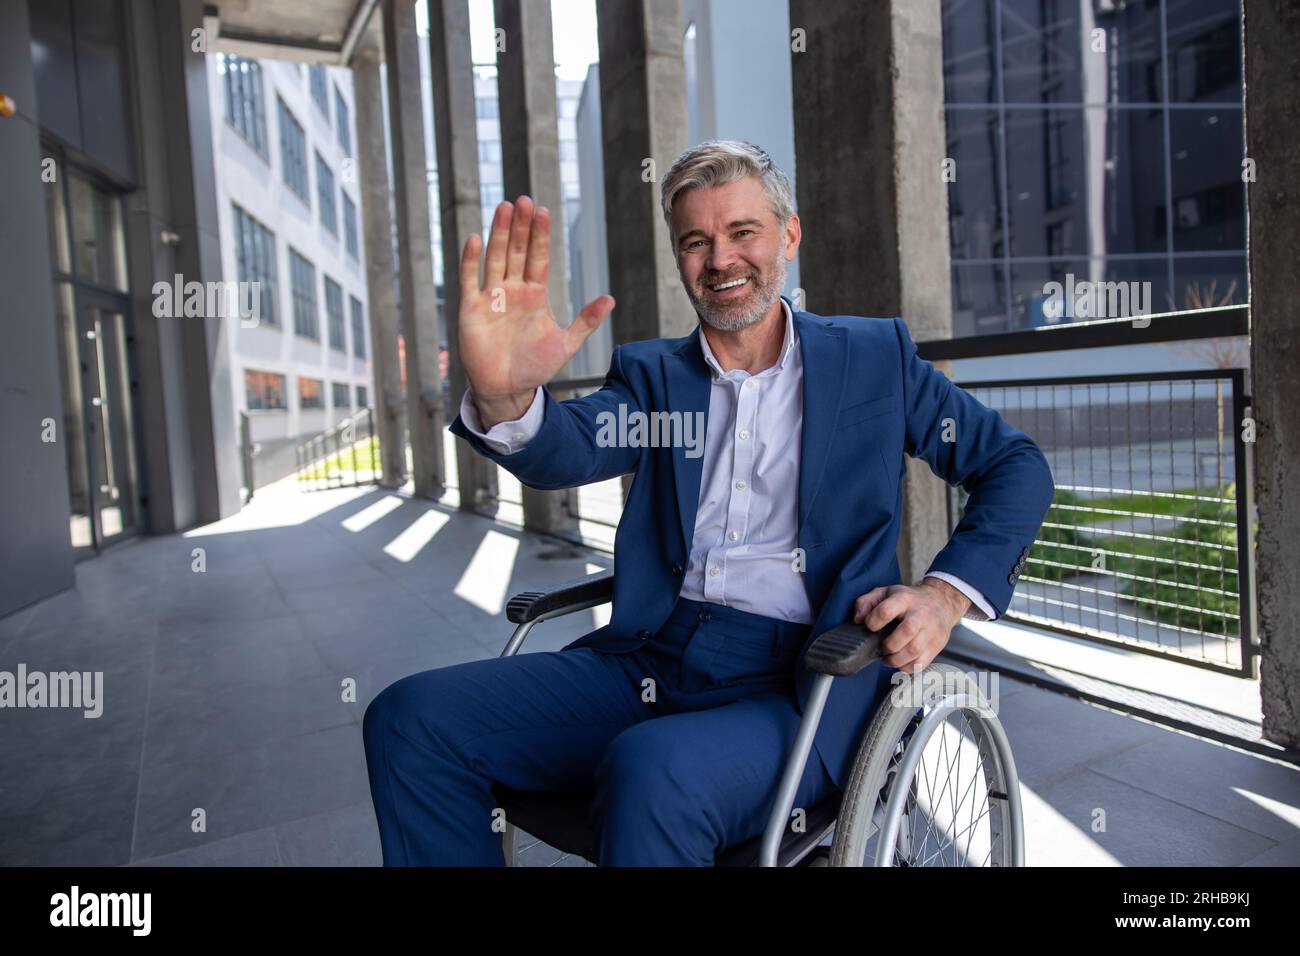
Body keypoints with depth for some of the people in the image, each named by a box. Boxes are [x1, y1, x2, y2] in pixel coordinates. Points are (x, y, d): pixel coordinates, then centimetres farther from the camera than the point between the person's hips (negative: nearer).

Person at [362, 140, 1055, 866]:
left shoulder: (875, 356, 10)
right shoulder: (653, 374, 14)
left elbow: (1017, 465, 10)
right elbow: (569, 451, -5)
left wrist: (946, 594, -7)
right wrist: (504, 396, -29)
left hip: (803, 679, -3)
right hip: (648, 662, 4)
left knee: (651, 774, -35)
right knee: (411, 718, -9)